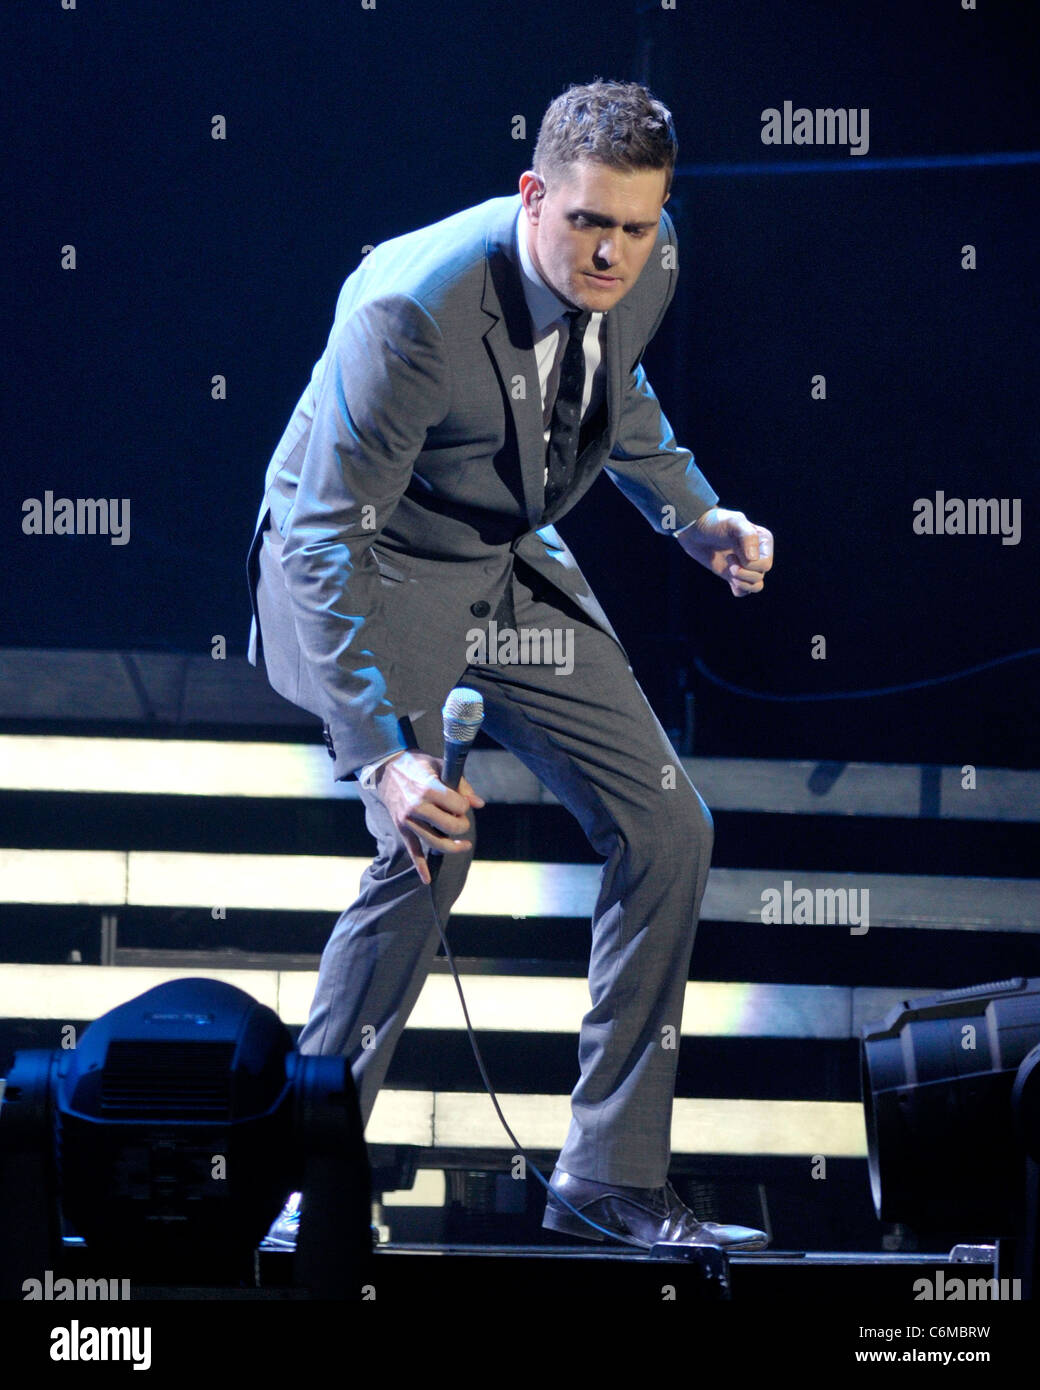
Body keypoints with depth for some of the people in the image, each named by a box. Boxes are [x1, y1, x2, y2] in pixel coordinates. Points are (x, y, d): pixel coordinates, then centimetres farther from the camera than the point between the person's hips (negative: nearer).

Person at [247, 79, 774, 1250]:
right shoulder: (412, 309, -34)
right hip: (366, 571, -7)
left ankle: (609, 1176, 11)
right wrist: (383, 752, -41)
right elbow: (327, 538, -33)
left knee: (666, 832, 1)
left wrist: (697, 519, -2)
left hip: (510, 564, 7)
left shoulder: (647, 263, -12)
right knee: (432, 846, -26)